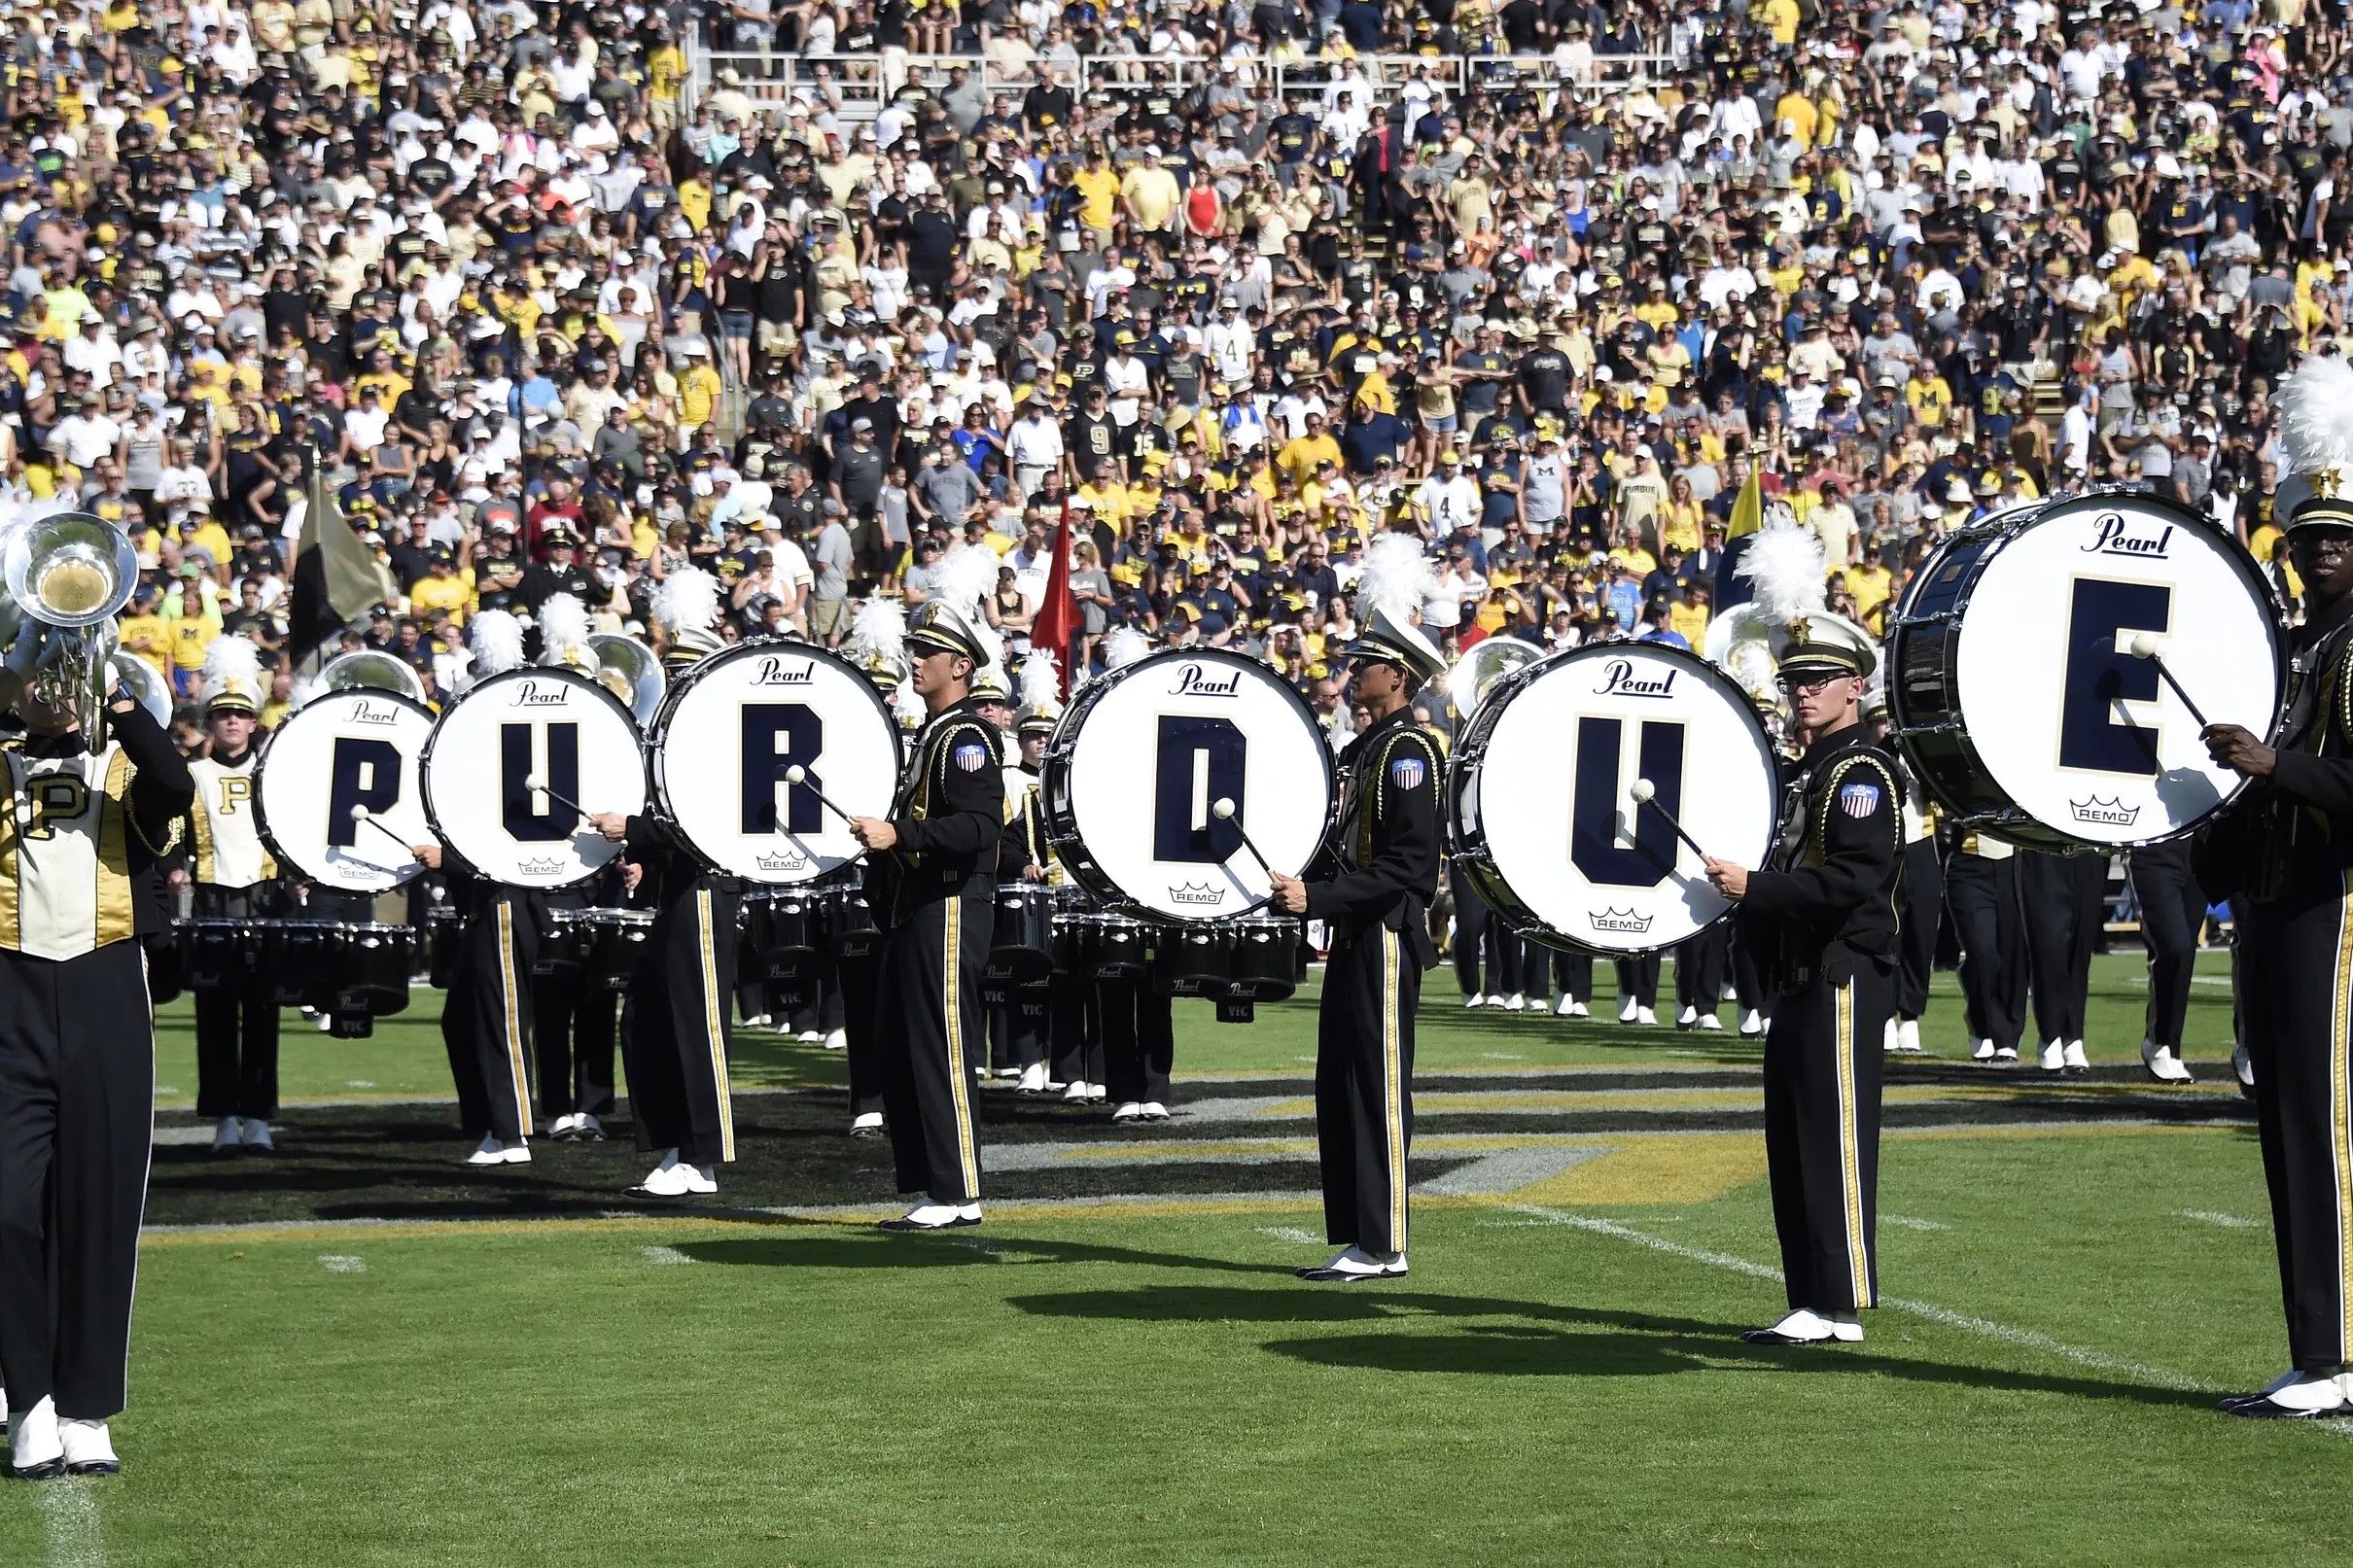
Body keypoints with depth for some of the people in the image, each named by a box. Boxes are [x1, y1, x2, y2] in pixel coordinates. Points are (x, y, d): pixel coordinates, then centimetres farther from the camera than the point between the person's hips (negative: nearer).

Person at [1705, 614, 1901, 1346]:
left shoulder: (1862, 772, -12)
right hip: (1800, 983, 10)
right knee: (1793, 1149, 11)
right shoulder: (1810, 771, 19)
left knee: (1834, 1145, -8)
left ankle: (1841, 1307, -5)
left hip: (1843, 982, -10)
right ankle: (1810, 1302, 16)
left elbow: (1852, 880, -23)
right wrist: (1749, 910, 11)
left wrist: (1753, 886, -19)